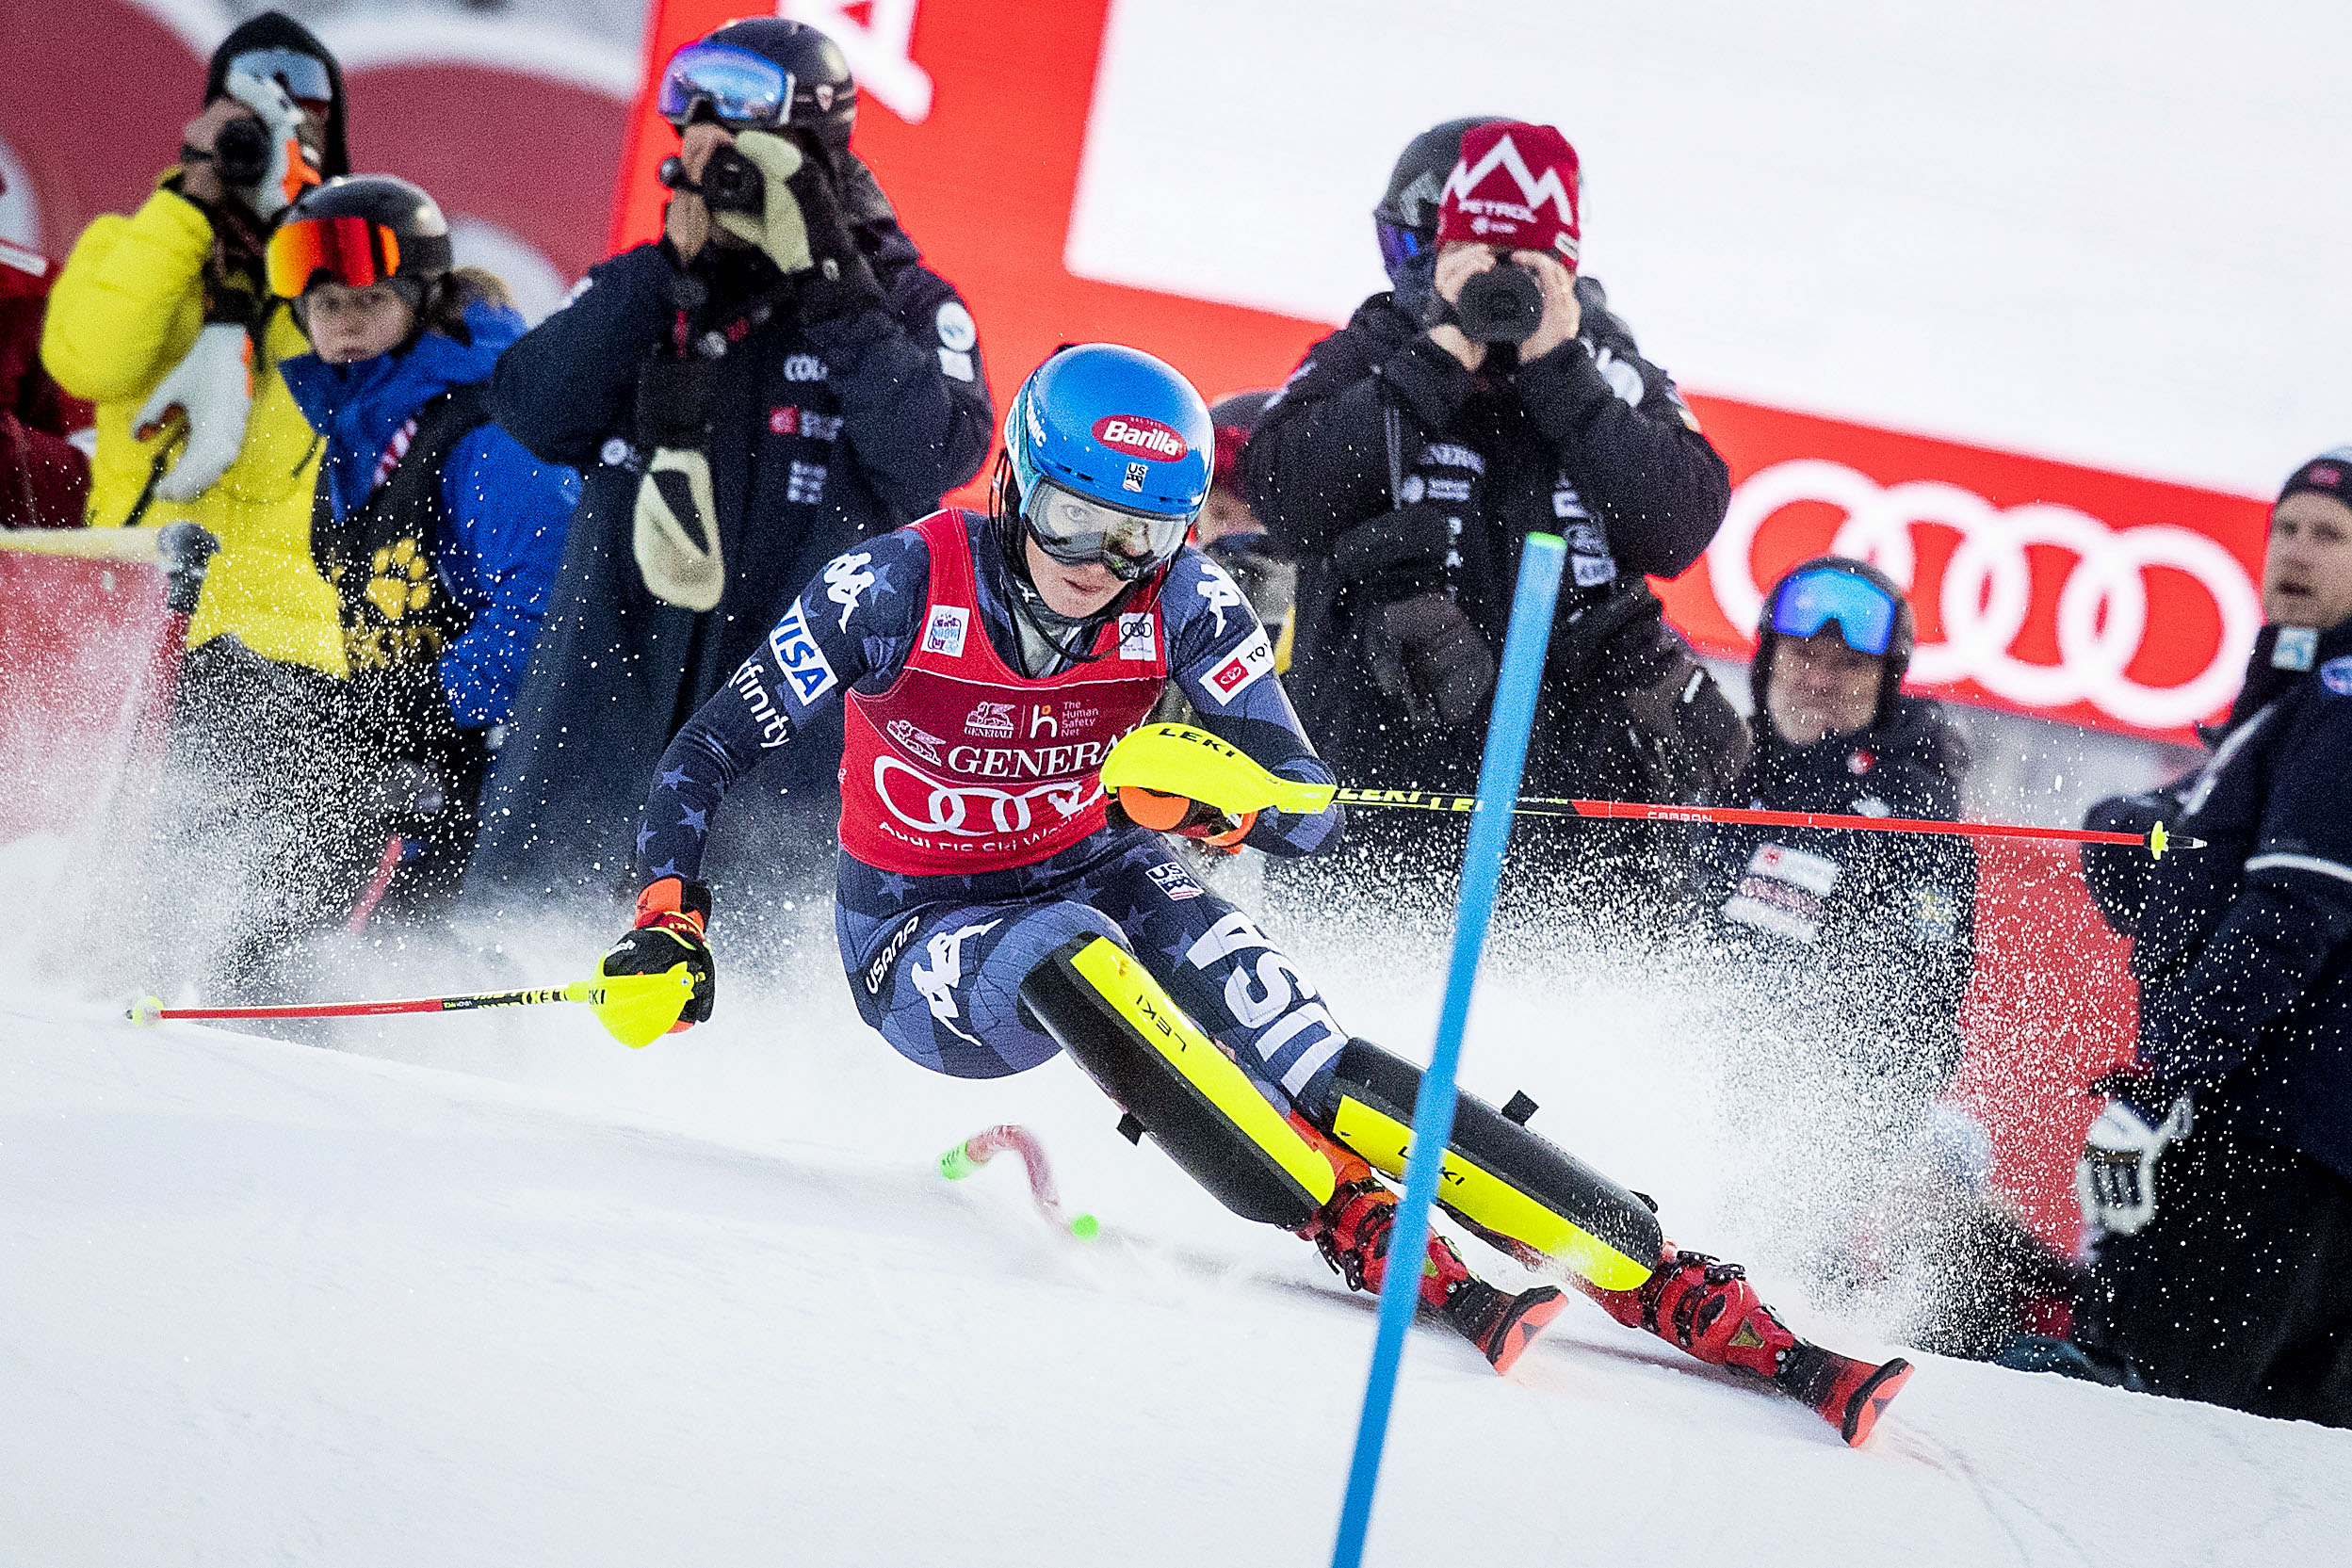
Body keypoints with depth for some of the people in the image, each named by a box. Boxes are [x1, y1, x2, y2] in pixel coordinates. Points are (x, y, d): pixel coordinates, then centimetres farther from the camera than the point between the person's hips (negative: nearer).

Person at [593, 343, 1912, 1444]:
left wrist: (1213, 790, -38)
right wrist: (670, 928, -26)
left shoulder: (1181, 602, -15)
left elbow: (1313, 813, -17)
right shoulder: (902, 590, -20)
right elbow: (707, 761, -12)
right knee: (1071, 954, -38)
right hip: (928, 945, -2)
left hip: (1106, 884, 2)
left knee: (1312, 1064, -25)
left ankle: (1669, 1285, -32)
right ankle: (1370, 1242, -41)